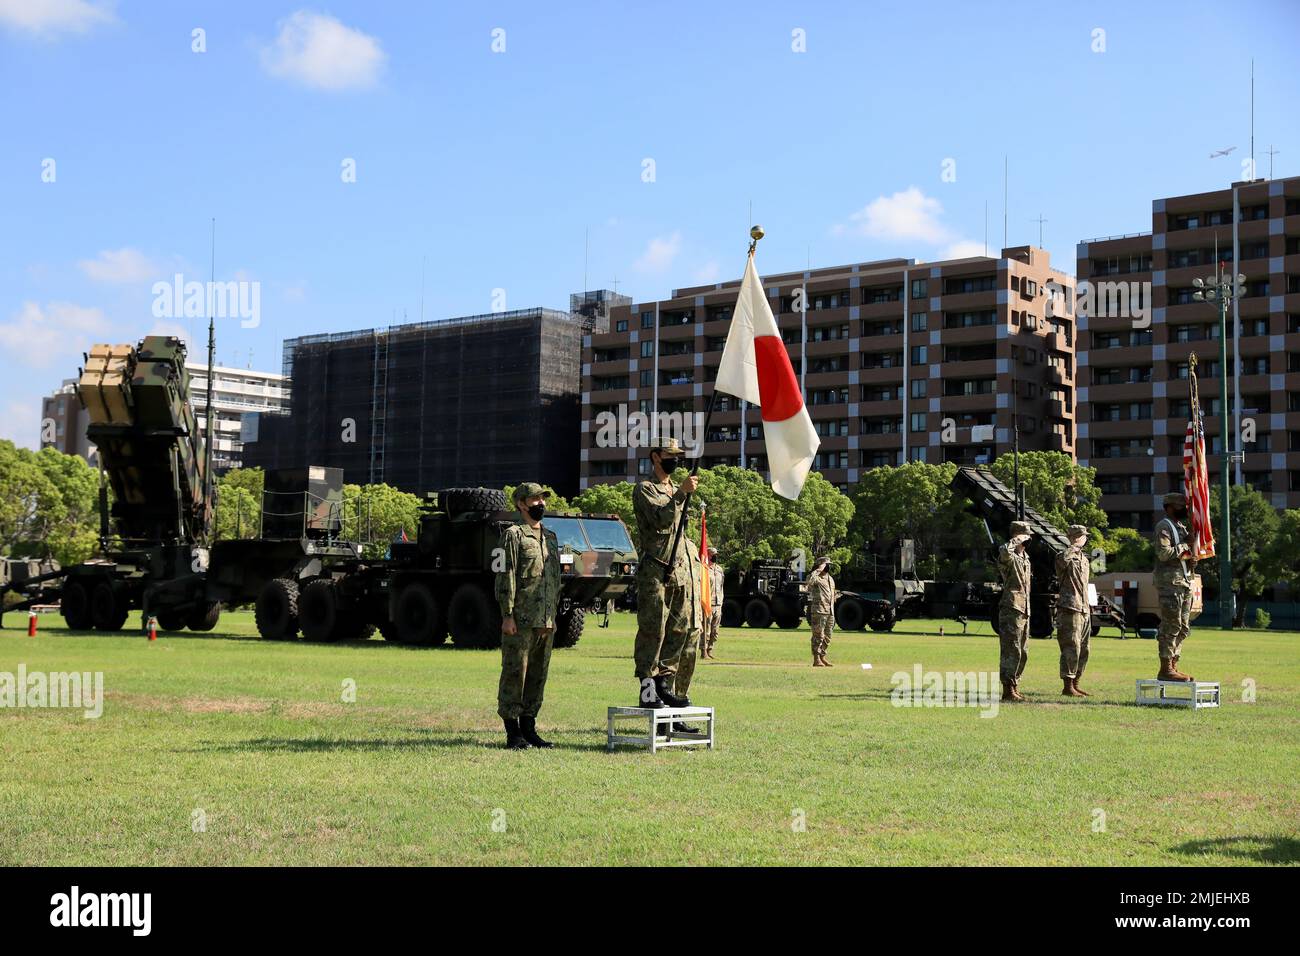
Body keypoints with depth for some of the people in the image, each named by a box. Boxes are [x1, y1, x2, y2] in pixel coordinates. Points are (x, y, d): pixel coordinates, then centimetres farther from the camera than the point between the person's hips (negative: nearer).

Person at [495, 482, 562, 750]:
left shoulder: (551, 538, 18)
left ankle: (529, 728, 18)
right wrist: (507, 615, -15)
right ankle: (513, 733, 1)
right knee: (514, 673, -3)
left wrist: (553, 616, 16)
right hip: (521, 620, -7)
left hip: (546, 622, 7)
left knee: (538, 676, 10)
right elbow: (505, 577, -10)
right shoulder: (513, 535, -4)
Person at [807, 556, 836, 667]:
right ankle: (816, 659, -3)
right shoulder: (816, 578, -7)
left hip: (830, 612, 8)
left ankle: (823, 657, 20)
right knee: (818, 636, -7)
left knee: (827, 638, 11)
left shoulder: (830, 579, 18)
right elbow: (810, 580, -34)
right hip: (818, 612, -8)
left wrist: (833, 614, 20)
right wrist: (819, 570, -23)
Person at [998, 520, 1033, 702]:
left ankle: (1014, 686, 21)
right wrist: (1017, 540, -21)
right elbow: (1005, 551, -39)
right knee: (1012, 651, -10)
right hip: (1011, 609, -9)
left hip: (1024, 611, 9)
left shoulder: (1025, 558, 18)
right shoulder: (1009, 557, -11)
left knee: (1023, 653, 13)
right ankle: (1008, 689, -9)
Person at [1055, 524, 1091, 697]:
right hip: (1069, 608, -9)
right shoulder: (1064, 557, -6)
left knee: (1083, 650, 12)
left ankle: (1075, 684, 20)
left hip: (1084, 610, 9)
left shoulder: (1084, 559, 20)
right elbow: (1063, 559, -34)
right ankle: (1067, 686, -8)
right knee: (1071, 648, -11)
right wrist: (1075, 547, -21)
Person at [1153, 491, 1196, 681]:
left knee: (1183, 628, 11)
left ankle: (1173, 666, 16)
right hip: (1170, 583, -10)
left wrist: (1191, 561, 5)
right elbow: (1164, 553, -21)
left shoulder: (1182, 527, 20)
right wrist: (1184, 547, -12)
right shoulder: (1163, 527, -8)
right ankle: (1166, 669, -8)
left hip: (1185, 583, 10)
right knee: (1171, 626, -10)